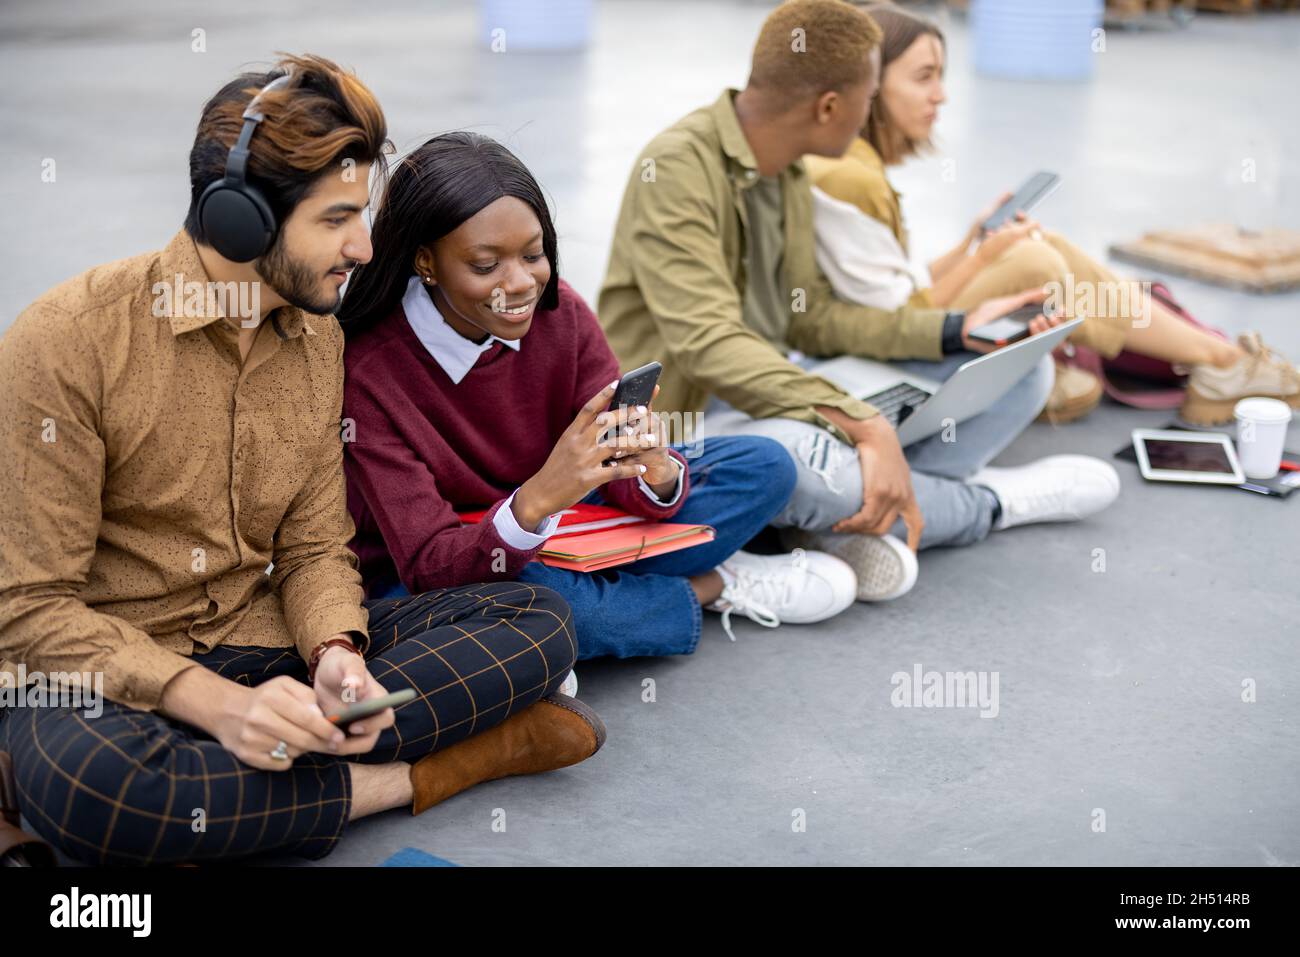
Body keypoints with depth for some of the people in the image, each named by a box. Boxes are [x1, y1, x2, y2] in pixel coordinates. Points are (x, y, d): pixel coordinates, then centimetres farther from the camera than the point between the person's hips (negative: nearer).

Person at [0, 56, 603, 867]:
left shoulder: (319, 338, 6)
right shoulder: (66, 342, -14)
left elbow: (314, 548, 7)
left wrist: (334, 651, -16)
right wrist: (217, 705, -27)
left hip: (262, 647, 5)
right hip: (107, 682, -5)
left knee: (538, 620, -8)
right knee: (84, 775, -42)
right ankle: (415, 777, -20)